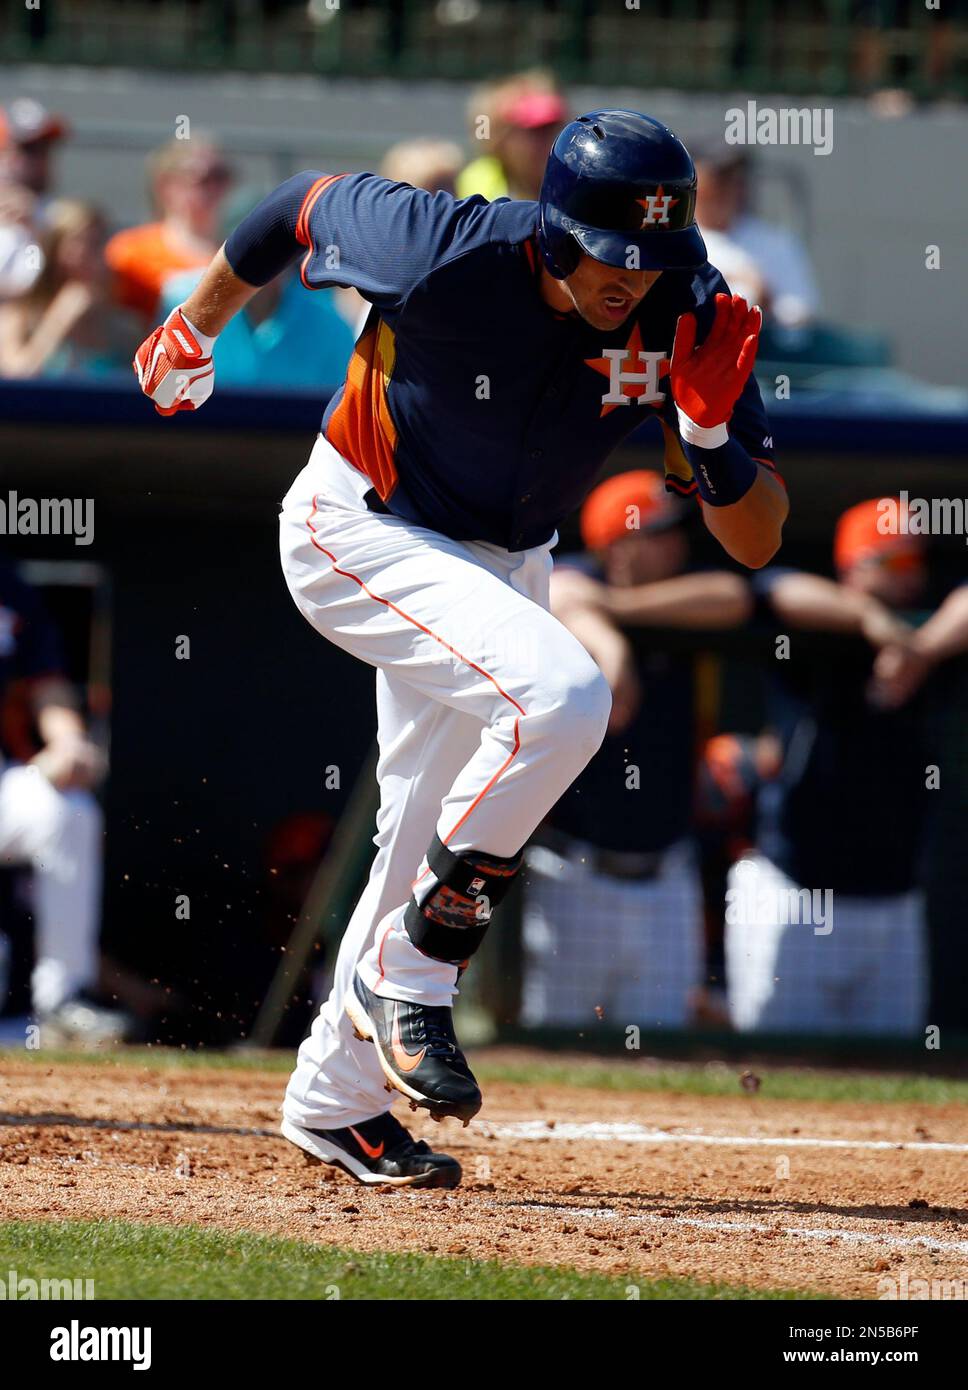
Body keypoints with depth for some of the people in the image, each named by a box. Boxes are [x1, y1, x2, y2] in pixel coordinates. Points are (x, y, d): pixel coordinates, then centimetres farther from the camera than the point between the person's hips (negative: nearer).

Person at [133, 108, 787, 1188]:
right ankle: (406, 978, -14)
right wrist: (197, 325, 8)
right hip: (359, 531, -6)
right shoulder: (445, 256, -30)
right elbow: (309, 200, -8)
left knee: (432, 843, 15)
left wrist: (713, 429, -36)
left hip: (498, 562, 6)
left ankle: (336, 1098, 33)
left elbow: (753, 542, -16)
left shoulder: (686, 318, -19)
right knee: (558, 698, -29)